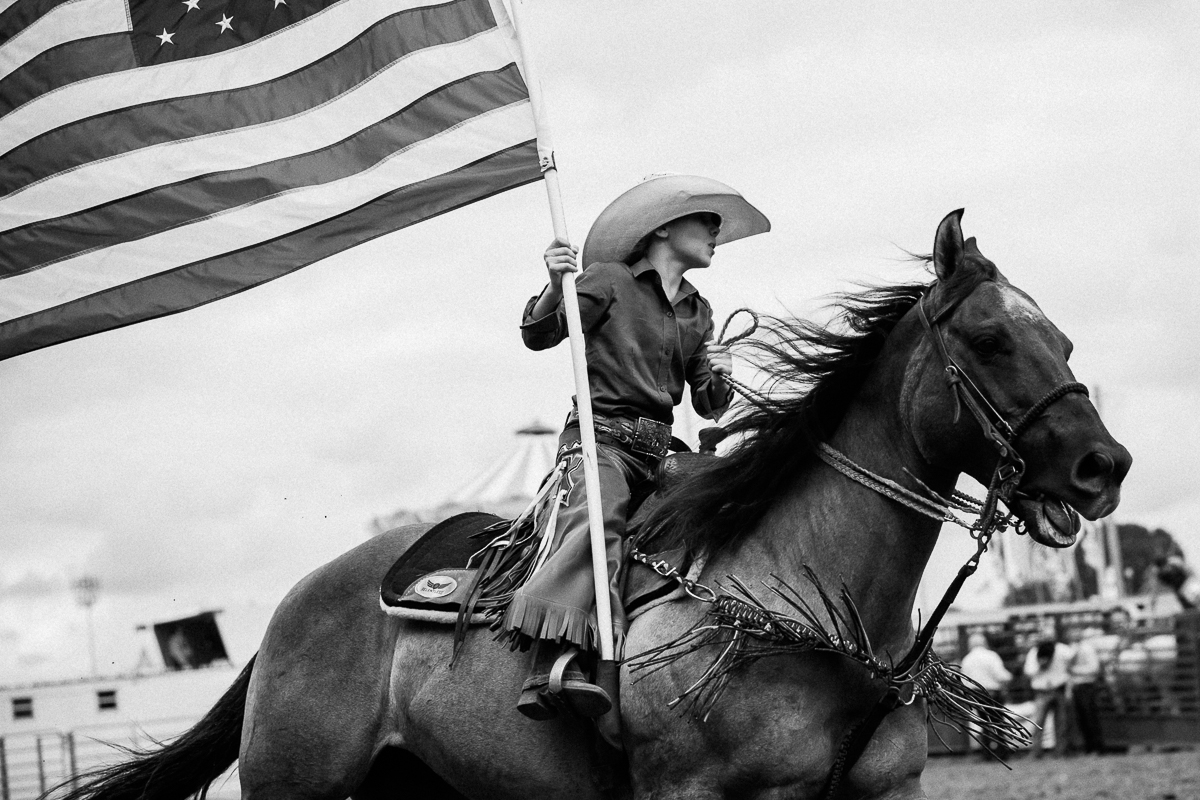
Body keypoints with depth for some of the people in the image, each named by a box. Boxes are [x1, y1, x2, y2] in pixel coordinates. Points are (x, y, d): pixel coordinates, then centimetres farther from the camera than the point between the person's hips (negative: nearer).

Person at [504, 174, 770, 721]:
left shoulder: (697, 312, 21)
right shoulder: (609, 281, 3)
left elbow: (708, 407, 23)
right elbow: (538, 336, -4)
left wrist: (718, 378, 0)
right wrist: (555, 286, -22)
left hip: (658, 449, 8)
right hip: (601, 435, -8)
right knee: (598, 520, -32)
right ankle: (554, 662, -50)